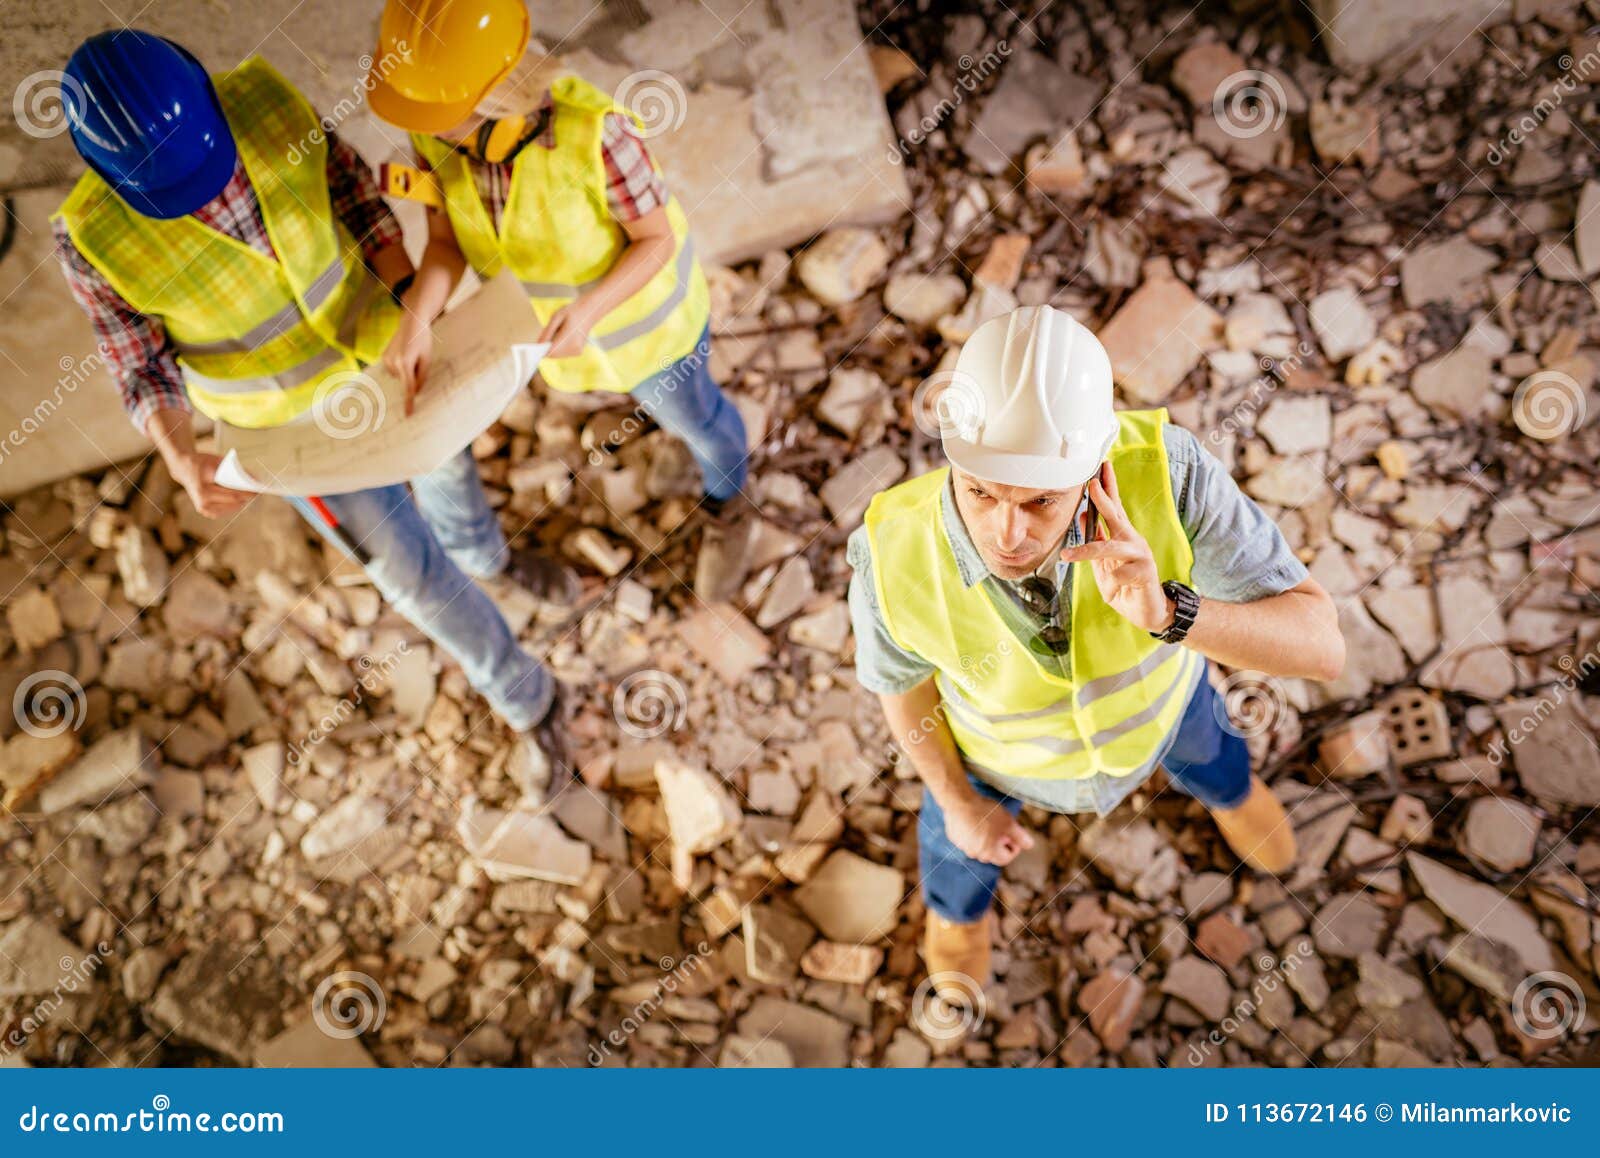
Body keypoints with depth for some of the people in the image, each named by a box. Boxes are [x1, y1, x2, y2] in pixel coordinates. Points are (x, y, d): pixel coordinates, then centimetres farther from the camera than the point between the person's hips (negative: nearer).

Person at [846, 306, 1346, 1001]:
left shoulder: (1163, 469, -44)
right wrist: (956, 801, -2)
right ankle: (958, 899, 67)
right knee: (965, 836, 31)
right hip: (1002, 741, 0)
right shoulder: (892, 555, -41)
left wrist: (1168, 612, -56)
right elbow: (899, 676, -17)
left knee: (1200, 752, 35)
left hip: (1153, 690, 1)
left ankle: (1225, 784, 72)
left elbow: (1320, 646, -37)